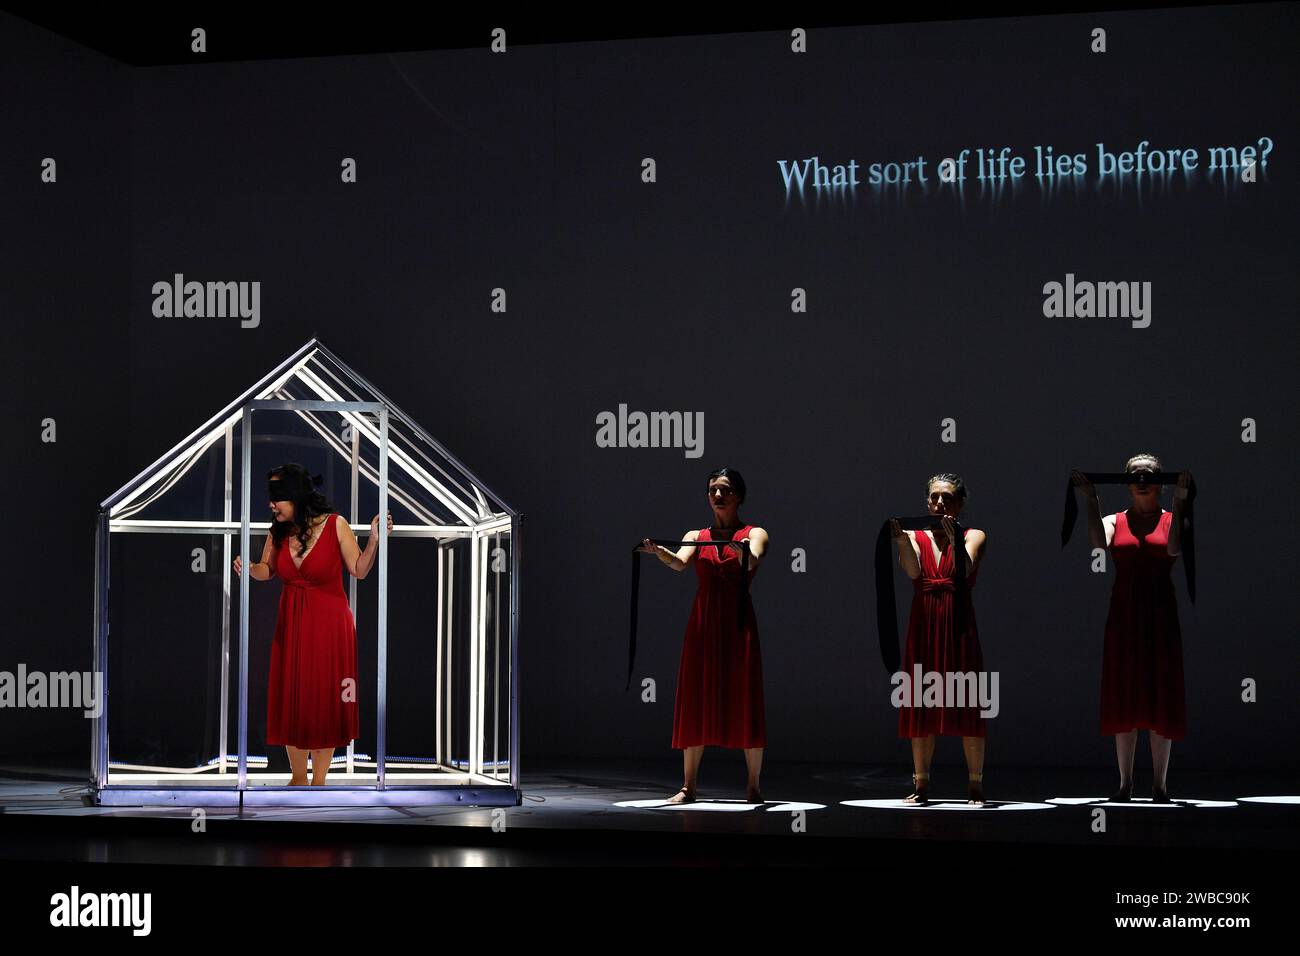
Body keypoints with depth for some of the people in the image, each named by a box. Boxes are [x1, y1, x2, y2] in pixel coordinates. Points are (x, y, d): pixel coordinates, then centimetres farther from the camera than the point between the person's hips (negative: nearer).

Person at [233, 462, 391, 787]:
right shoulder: (278, 531, -3)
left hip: (328, 624, -3)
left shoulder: (335, 525, -13)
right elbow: (268, 570, 10)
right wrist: (249, 568, -11)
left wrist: (374, 540, -22)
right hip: (291, 624, 4)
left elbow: (359, 570, -8)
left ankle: (319, 780, 12)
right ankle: (298, 777, 21)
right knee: (291, 699, 6)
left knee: (325, 701, 2)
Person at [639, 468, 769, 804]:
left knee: (745, 701, -5)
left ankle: (753, 786, 1)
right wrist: (658, 551, -27)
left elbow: (751, 562, -14)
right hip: (702, 624, 2)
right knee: (695, 701, 0)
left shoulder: (754, 533, 7)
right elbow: (680, 563, -6)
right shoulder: (696, 536, 14)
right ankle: (688, 786, 4)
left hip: (739, 622, -2)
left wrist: (744, 552, -38)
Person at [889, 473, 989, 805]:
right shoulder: (916, 538, 9)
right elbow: (913, 570, -11)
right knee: (922, 706, 3)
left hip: (959, 627, -2)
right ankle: (921, 784, 9)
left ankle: (975, 785, 0)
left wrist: (954, 540, -31)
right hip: (923, 626, 2)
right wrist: (901, 541, -28)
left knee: (966, 706, -5)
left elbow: (966, 568, -15)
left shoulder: (974, 536, 5)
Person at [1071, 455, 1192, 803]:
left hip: (1161, 616, -1)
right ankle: (1125, 783, 9)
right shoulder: (1114, 522, 9)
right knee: (1124, 699, 3)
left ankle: (1160, 784, 5)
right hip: (1123, 615, 1)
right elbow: (1098, 543, -13)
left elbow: (1174, 549, -16)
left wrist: (1179, 501, -17)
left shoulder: (1171, 519, 6)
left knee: (1160, 698, 0)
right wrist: (1091, 498, -14)